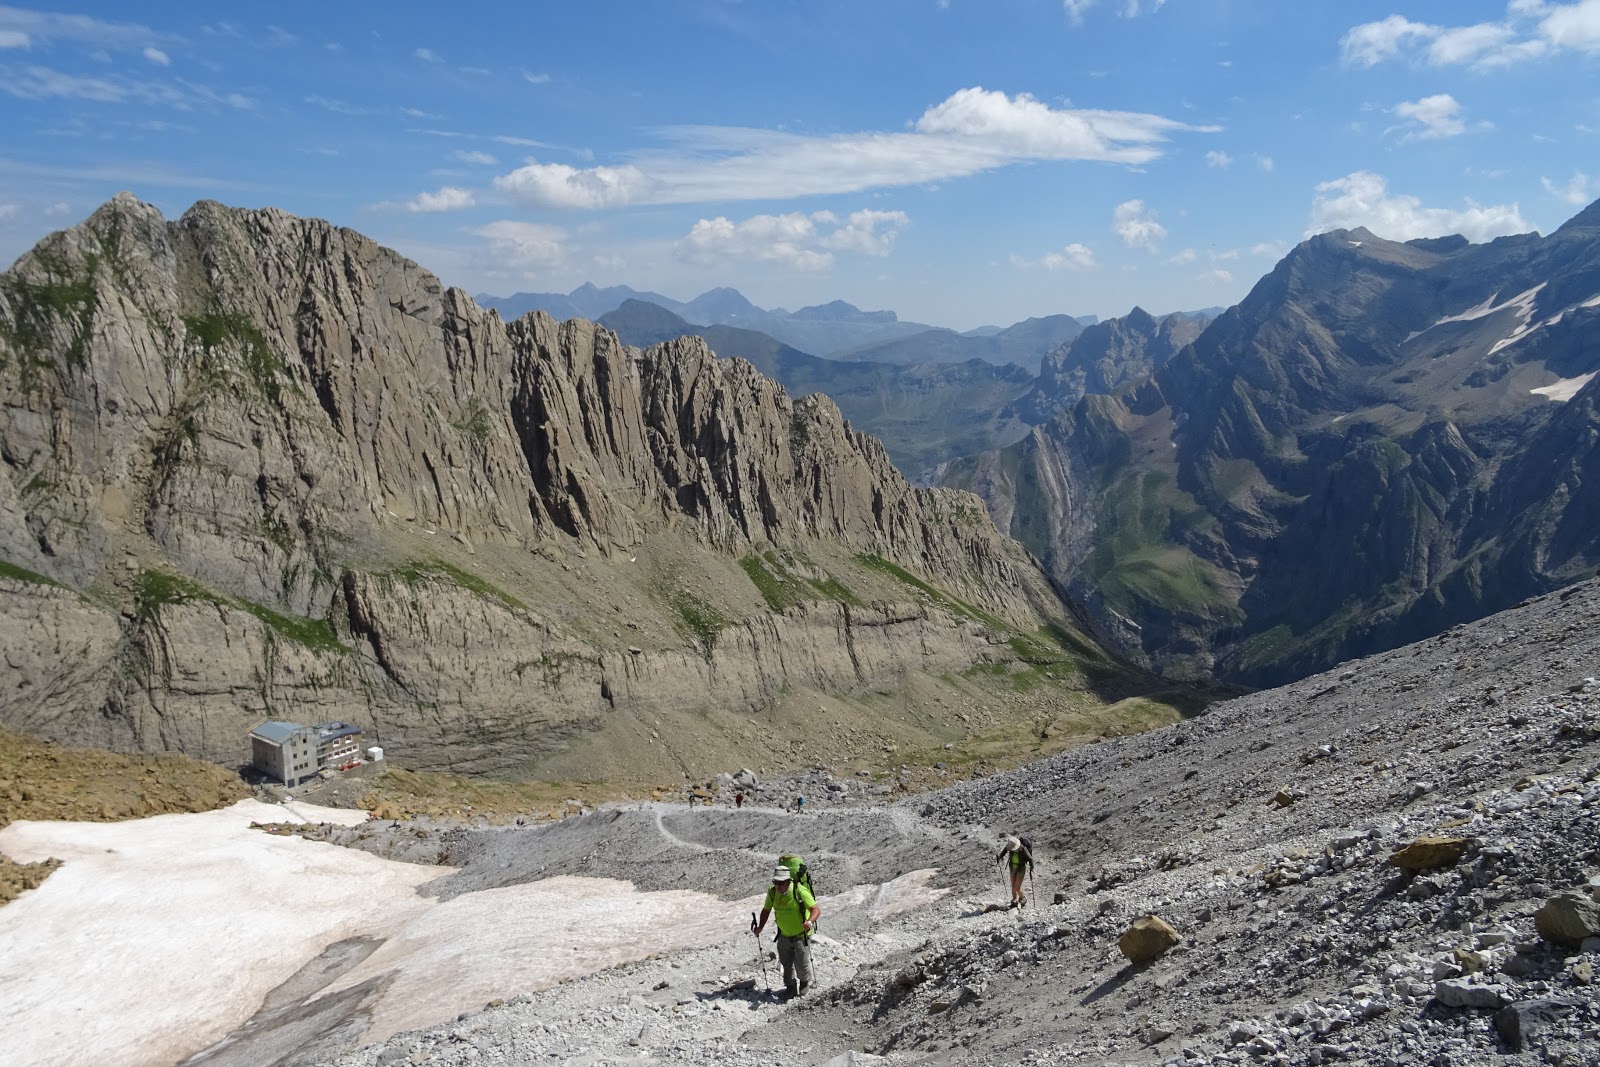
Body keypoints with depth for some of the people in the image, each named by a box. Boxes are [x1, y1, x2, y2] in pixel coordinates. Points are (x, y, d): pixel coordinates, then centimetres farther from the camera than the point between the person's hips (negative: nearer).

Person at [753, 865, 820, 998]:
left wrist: (809, 922, -47)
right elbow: (766, 910, 6)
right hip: (784, 936, 5)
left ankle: (804, 982, 33)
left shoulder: (800, 892, -26)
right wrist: (761, 926, -7)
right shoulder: (772, 892, -10)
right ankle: (791, 986, 38)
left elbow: (816, 910, -28)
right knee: (786, 963, 14)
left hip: (801, 935, -4)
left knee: (801, 964, 0)